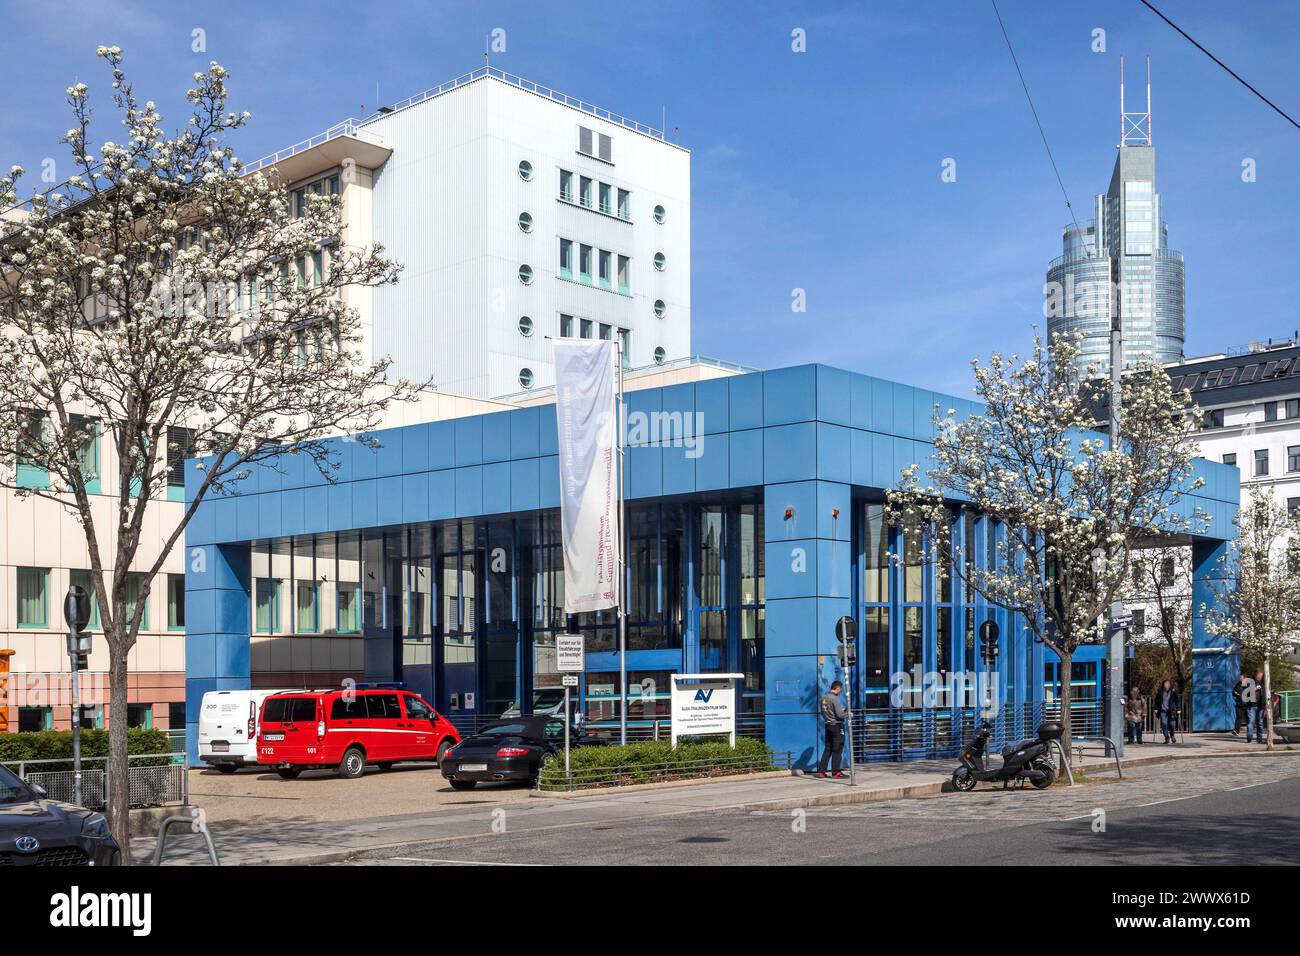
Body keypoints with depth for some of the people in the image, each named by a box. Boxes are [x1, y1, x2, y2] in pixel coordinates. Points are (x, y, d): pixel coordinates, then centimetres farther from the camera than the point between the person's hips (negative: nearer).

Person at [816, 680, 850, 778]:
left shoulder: (824, 698, 8)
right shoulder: (835, 698, -16)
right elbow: (839, 714, -20)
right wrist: (848, 714, 1)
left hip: (828, 725, 7)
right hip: (837, 725, -7)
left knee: (828, 749, 13)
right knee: (837, 749, 2)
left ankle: (821, 771, 10)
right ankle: (835, 772, 5)